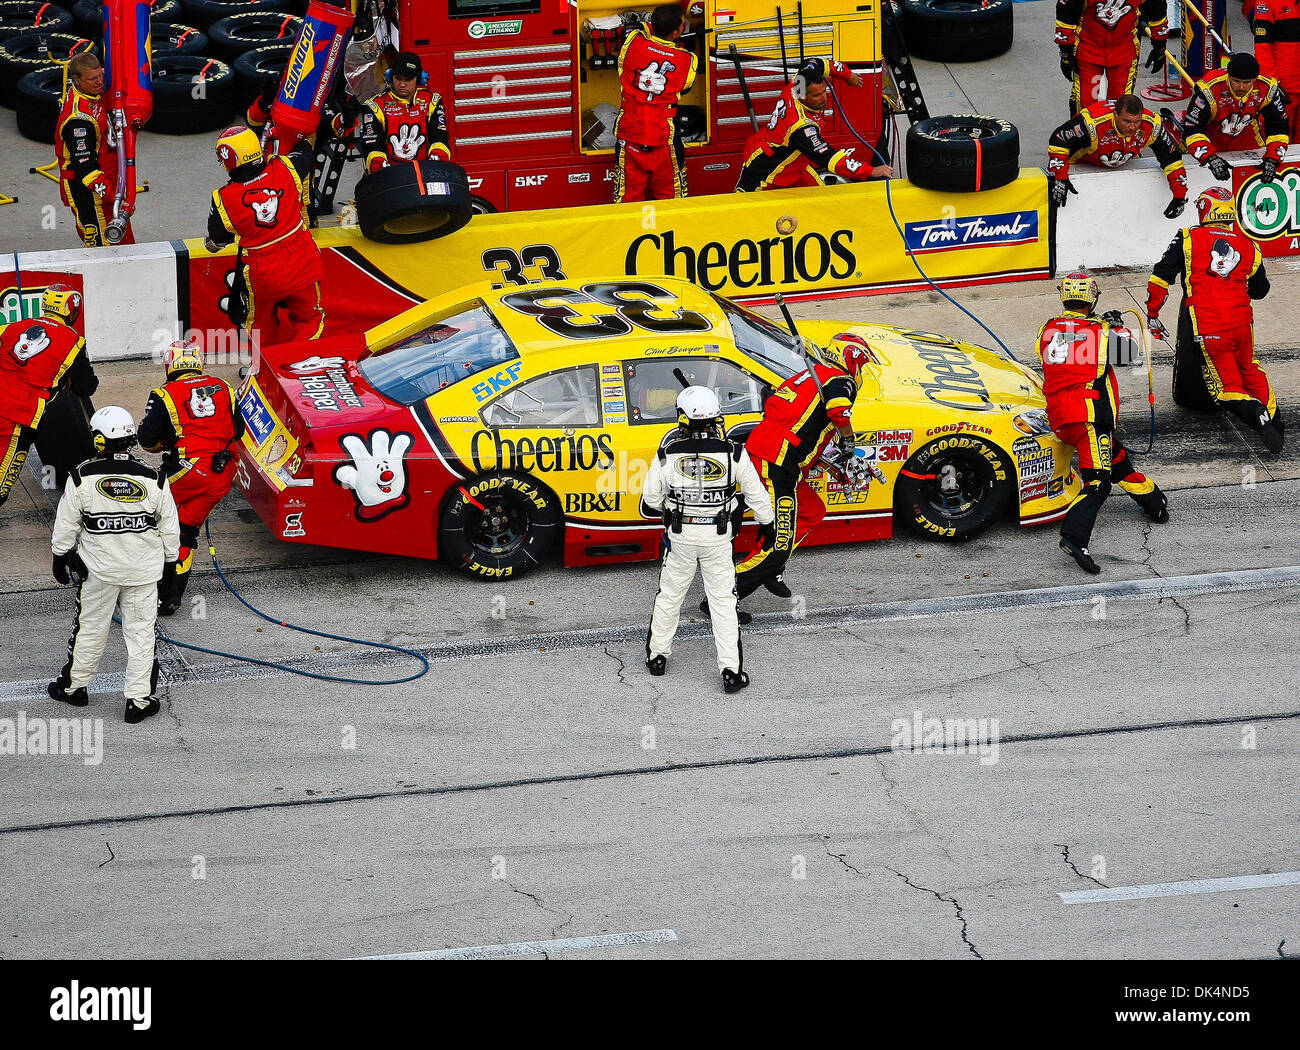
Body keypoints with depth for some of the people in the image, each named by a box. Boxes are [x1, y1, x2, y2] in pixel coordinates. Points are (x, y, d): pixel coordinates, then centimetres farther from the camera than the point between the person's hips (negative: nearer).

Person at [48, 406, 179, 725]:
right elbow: (170, 530, -1)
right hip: (143, 570, 1)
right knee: (140, 632, 10)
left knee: (90, 627, 15)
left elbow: (66, 527, -5)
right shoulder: (154, 480, -10)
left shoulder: (82, 478, -14)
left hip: (97, 568, -1)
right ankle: (139, 700, 13)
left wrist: (60, 559, 11)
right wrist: (169, 564, 14)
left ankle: (75, 686, 32)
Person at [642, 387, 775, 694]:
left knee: (669, 596, 19)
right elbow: (756, 493, -2)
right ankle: (731, 671, 4)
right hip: (718, 538, 0)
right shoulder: (732, 453, -14)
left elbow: (650, 502, -4)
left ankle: (657, 655, 32)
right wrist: (766, 522, 17)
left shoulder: (668, 455, -15)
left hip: (680, 536, 0)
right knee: (723, 602, 7)